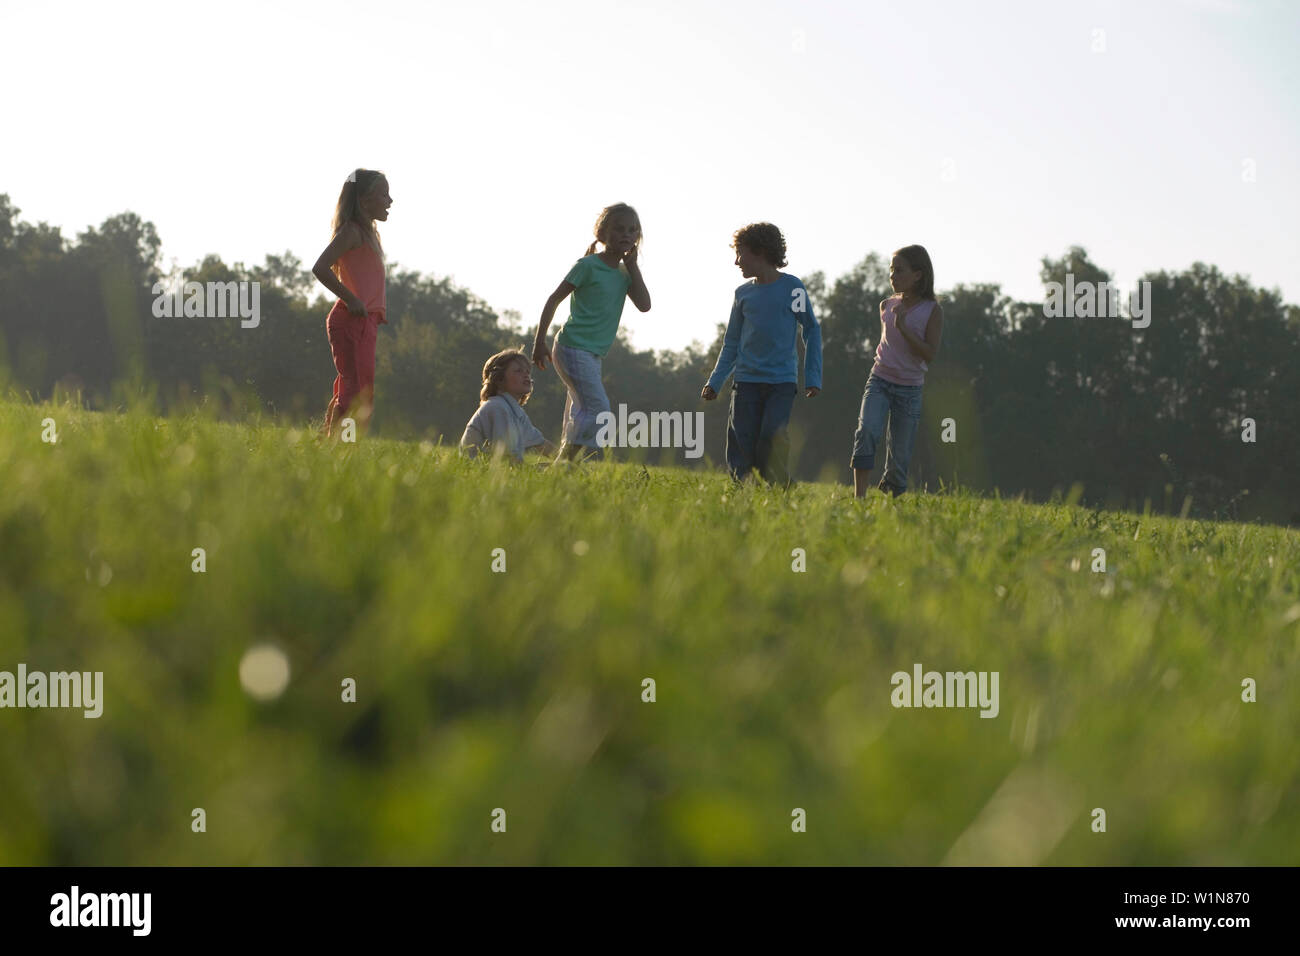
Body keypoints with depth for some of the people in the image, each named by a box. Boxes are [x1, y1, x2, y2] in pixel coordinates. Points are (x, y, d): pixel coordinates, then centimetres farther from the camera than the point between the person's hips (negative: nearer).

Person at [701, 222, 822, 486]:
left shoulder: (792, 287, 0)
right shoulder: (743, 293, 10)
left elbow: (811, 331, 7)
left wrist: (813, 377, 0)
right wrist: (714, 382, 8)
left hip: (782, 382, -3)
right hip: (746, 381, 3)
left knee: (773, 437, -20)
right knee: (741, 443, -5)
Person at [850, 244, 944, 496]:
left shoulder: (933, 310, -6)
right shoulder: (887, 306, 6)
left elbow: (930, 354, -15)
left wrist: (903, 327, -22)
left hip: (909, 390, -2)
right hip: (879, 381, 2)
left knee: (899, 455, 1)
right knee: (867, 431, -24)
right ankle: (859, 497, -29)